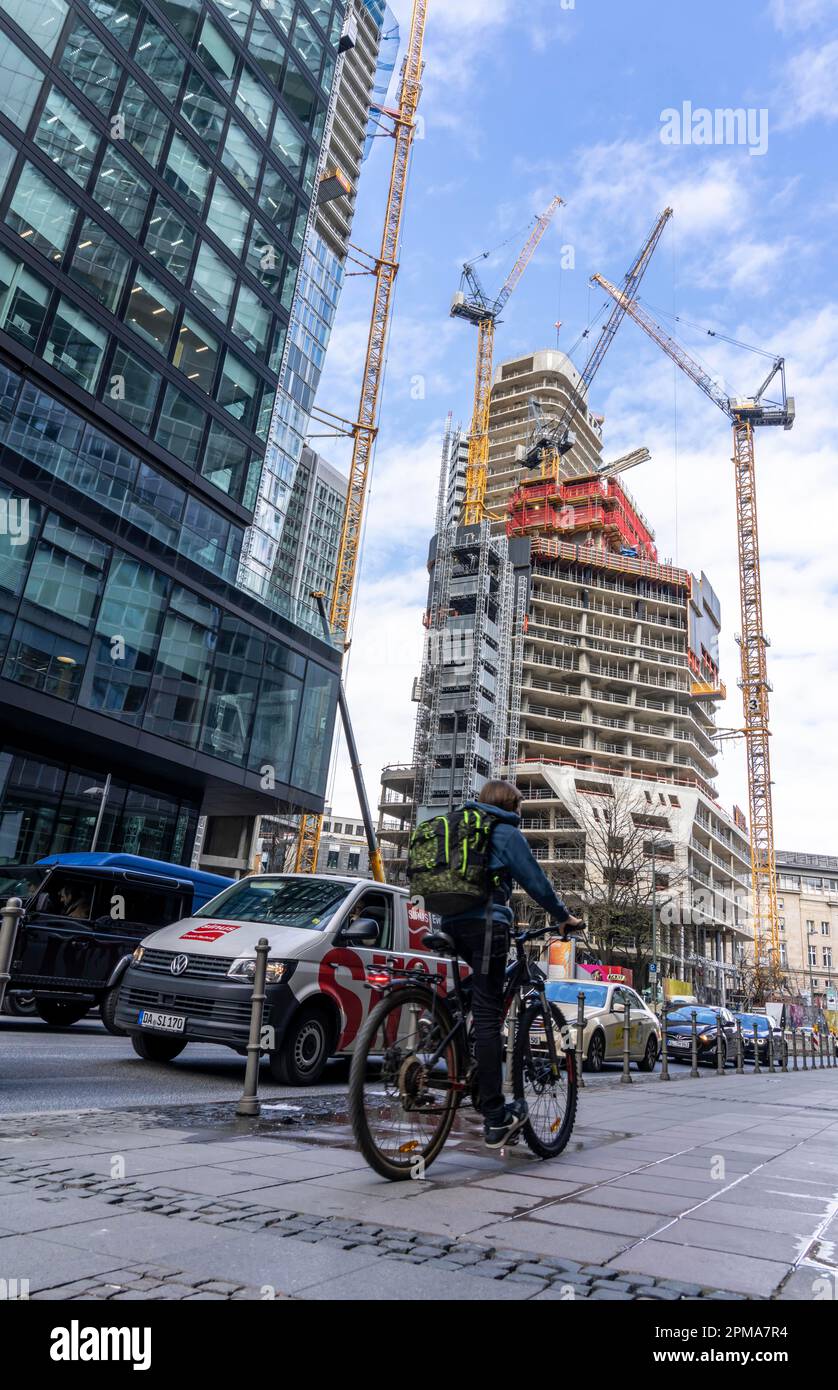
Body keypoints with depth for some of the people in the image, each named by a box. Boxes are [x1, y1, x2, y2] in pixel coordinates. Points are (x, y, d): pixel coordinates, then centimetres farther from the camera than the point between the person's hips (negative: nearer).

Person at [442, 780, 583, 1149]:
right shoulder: (506, 833, 2)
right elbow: (536, 881, 2)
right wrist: (565, 917, 15)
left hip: (451, 924, 7)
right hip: (487, 924, -7)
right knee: (487, 1015, -9)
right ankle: (496, 1119, -8)